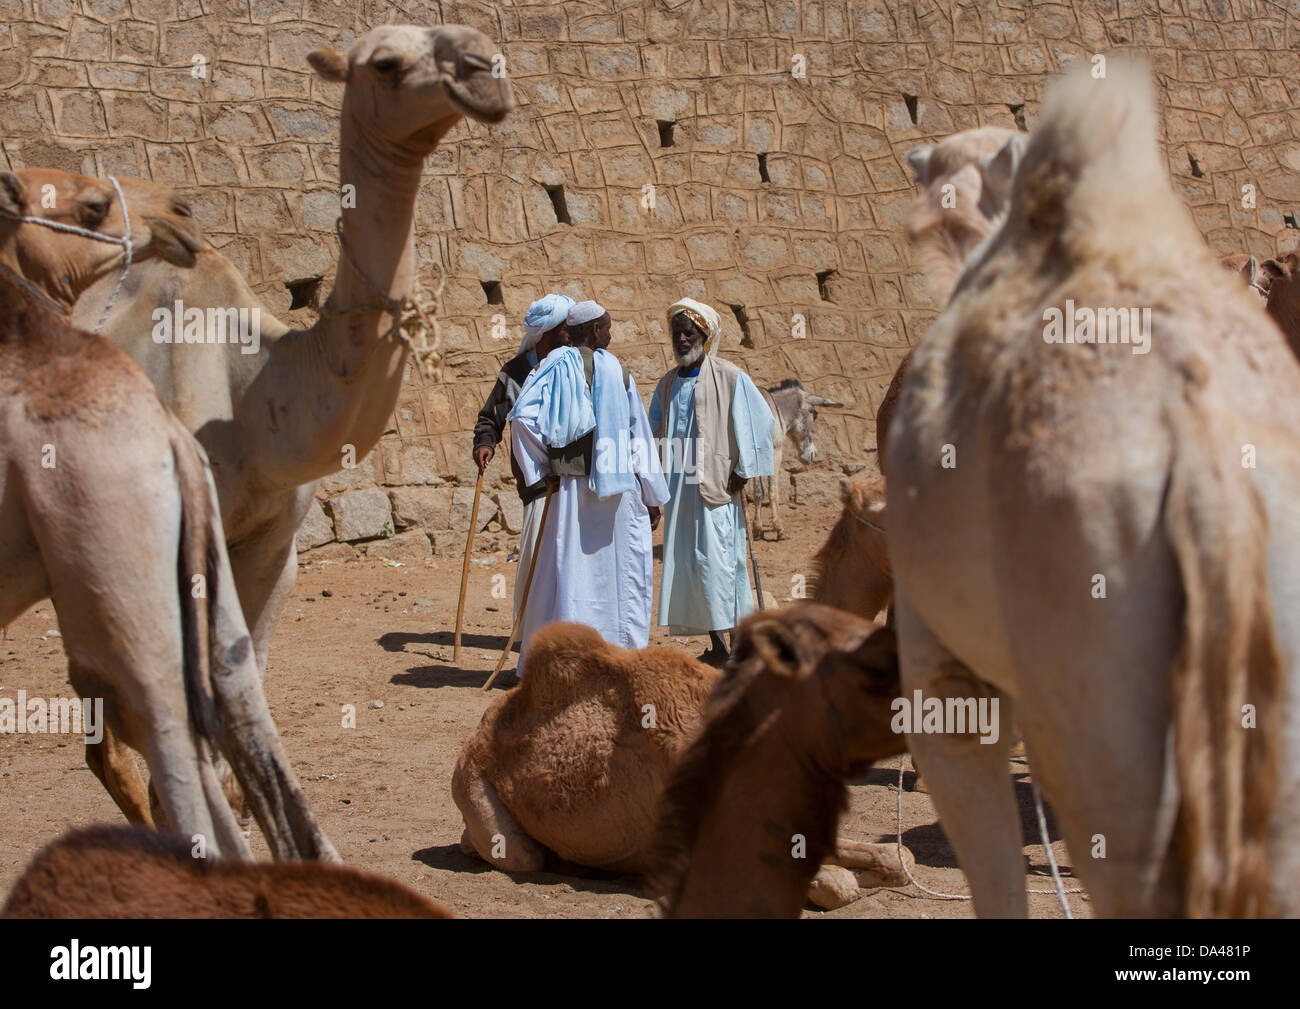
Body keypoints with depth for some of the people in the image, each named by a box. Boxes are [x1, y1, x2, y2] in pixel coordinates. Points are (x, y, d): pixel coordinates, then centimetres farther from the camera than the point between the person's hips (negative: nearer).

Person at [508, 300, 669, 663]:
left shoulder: (555, 365, -2)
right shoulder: (618, 370, 0)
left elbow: (522, 416, -16)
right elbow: (639, 433, 3)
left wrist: (544, 466, -5)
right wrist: (653, 495, 9)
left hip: (572, 487, 0)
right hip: (621, 491, 0)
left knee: (570, 573, 4)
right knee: (625, 575, 10)